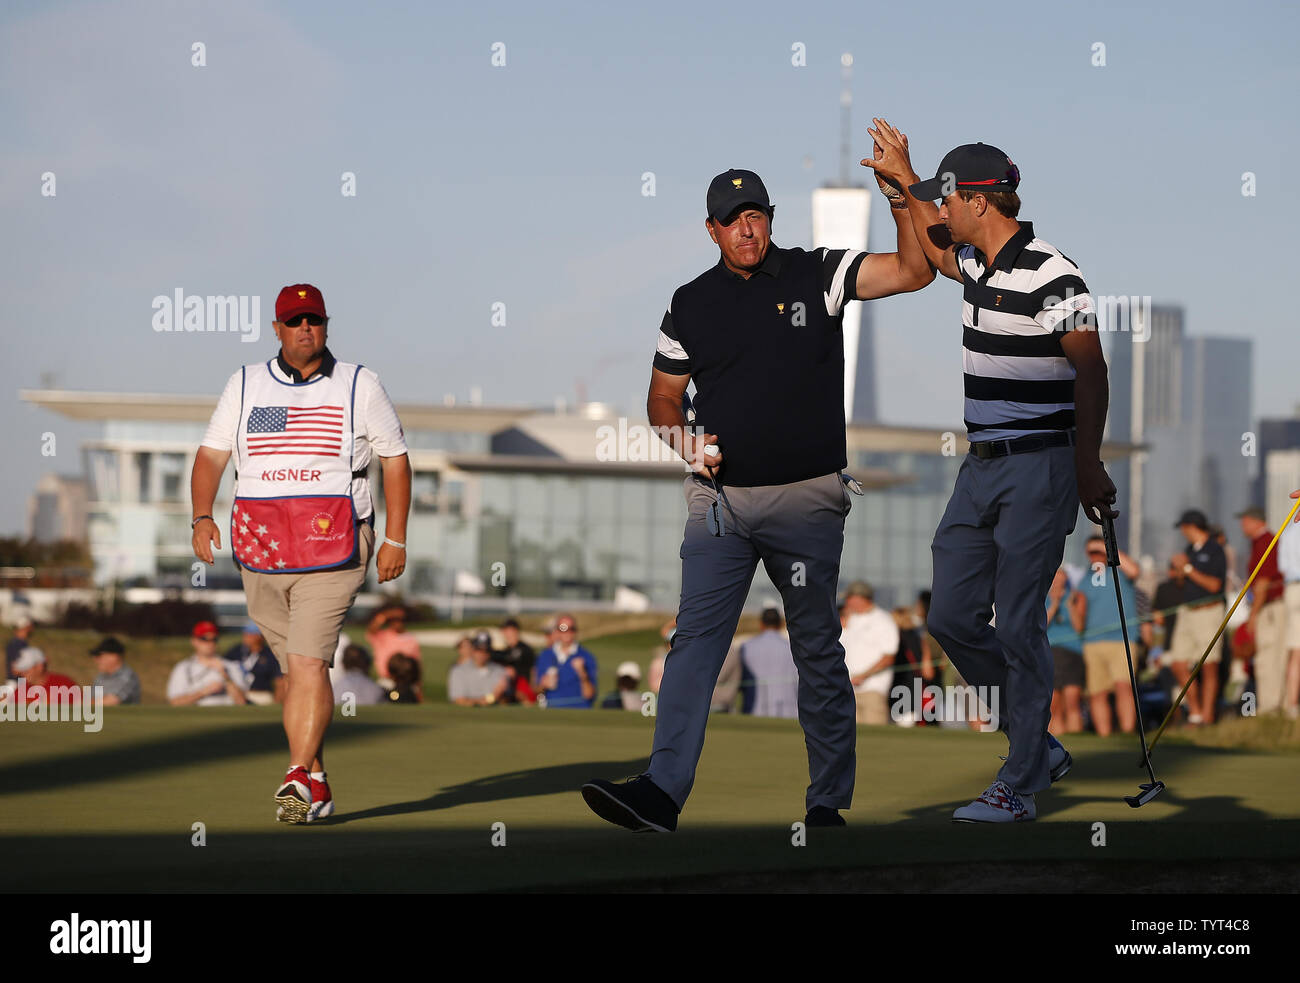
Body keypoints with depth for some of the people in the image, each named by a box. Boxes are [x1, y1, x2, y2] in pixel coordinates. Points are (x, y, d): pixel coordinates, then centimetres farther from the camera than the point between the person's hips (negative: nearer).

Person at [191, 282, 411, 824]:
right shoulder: (245, 384, 11)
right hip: (260, 548, 3)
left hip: (332, 548, -3)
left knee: (309, 663, -17)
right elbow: (211, 454, 11)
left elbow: (395, 459, 8)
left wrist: (395, 539, 1)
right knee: (294, 669, 8)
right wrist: (202, 517, -6)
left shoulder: (359, 386, 5)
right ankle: (317, 785, 15)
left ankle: (297, 777, -22)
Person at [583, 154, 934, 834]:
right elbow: (663, 395, 17)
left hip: (806, 499, -2)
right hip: (719, 498, 2)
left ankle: (829, 801, 11)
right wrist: (683, 441, -3)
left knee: (818, 650, 4)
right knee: (695, 639, -7)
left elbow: (914, 271, -7)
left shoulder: (817, 276, 2)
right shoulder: (691, 304, 9)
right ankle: (661, 792, -12)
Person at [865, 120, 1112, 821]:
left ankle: (1020, 786, 1)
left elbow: (1091, 375, -15)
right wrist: (904, 179, 28)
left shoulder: (1052, 277, -15)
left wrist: (1088, 467, -17)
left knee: (1018, 627, -6)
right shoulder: (976, 265, 10)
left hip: (1038, 468, -9)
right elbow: (934, 253, 34)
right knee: (953, 617, 7)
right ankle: (1038, 745, 20)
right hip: (980, 467, 9)